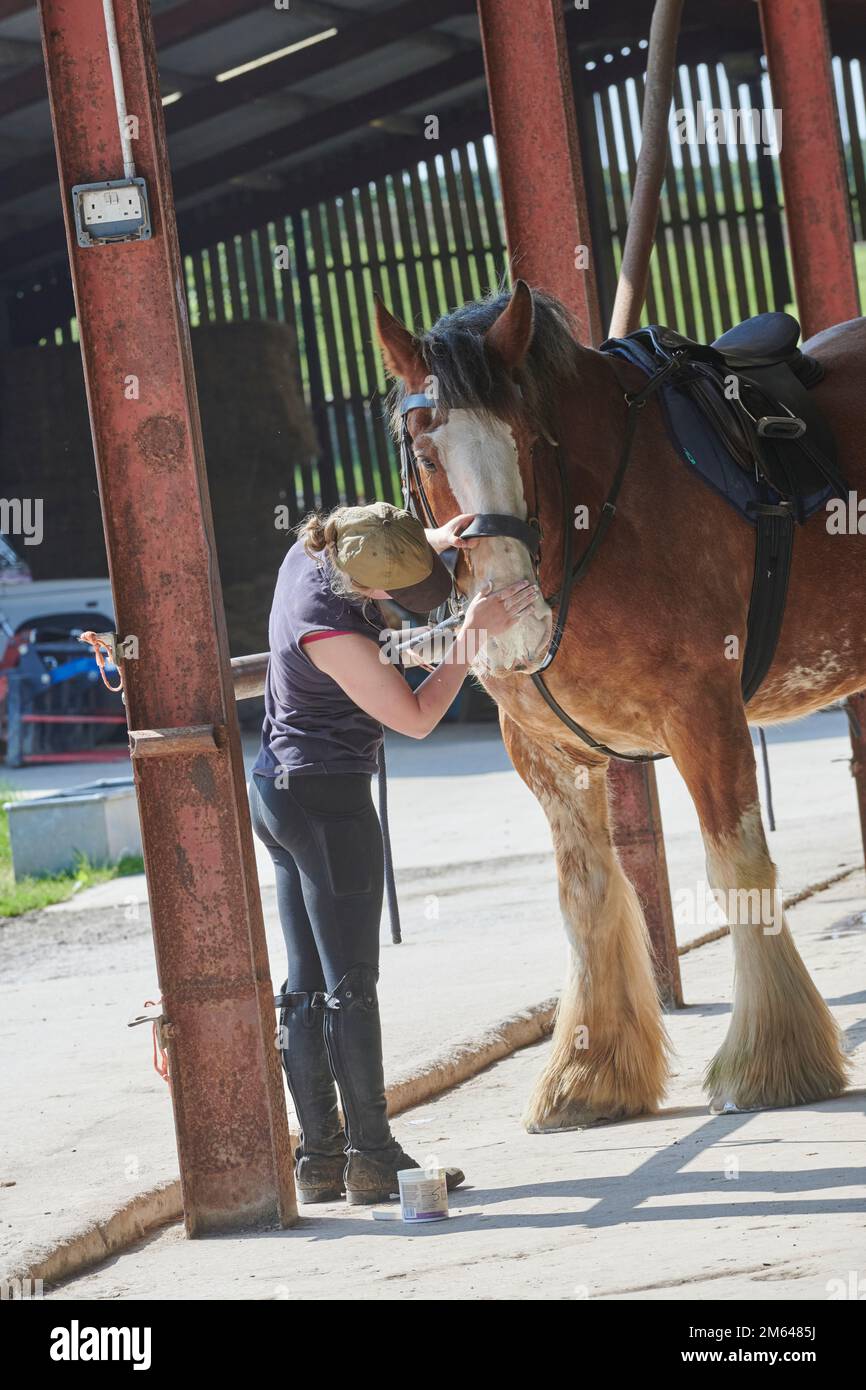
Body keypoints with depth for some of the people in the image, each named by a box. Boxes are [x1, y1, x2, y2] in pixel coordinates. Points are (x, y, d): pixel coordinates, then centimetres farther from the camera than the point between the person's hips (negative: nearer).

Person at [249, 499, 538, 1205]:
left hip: (277, 789, 10)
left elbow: (396, 551, 22)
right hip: (330, 799, -10)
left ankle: (319, 1158, 15)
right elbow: (417, 717, -15)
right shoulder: (332, 632, -27)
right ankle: (372, 1155, 5)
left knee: (306, 986, 10)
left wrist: (436, 537, 3)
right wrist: (474, 633, -15)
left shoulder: (312, 549, -2)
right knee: (351, 985, -2)